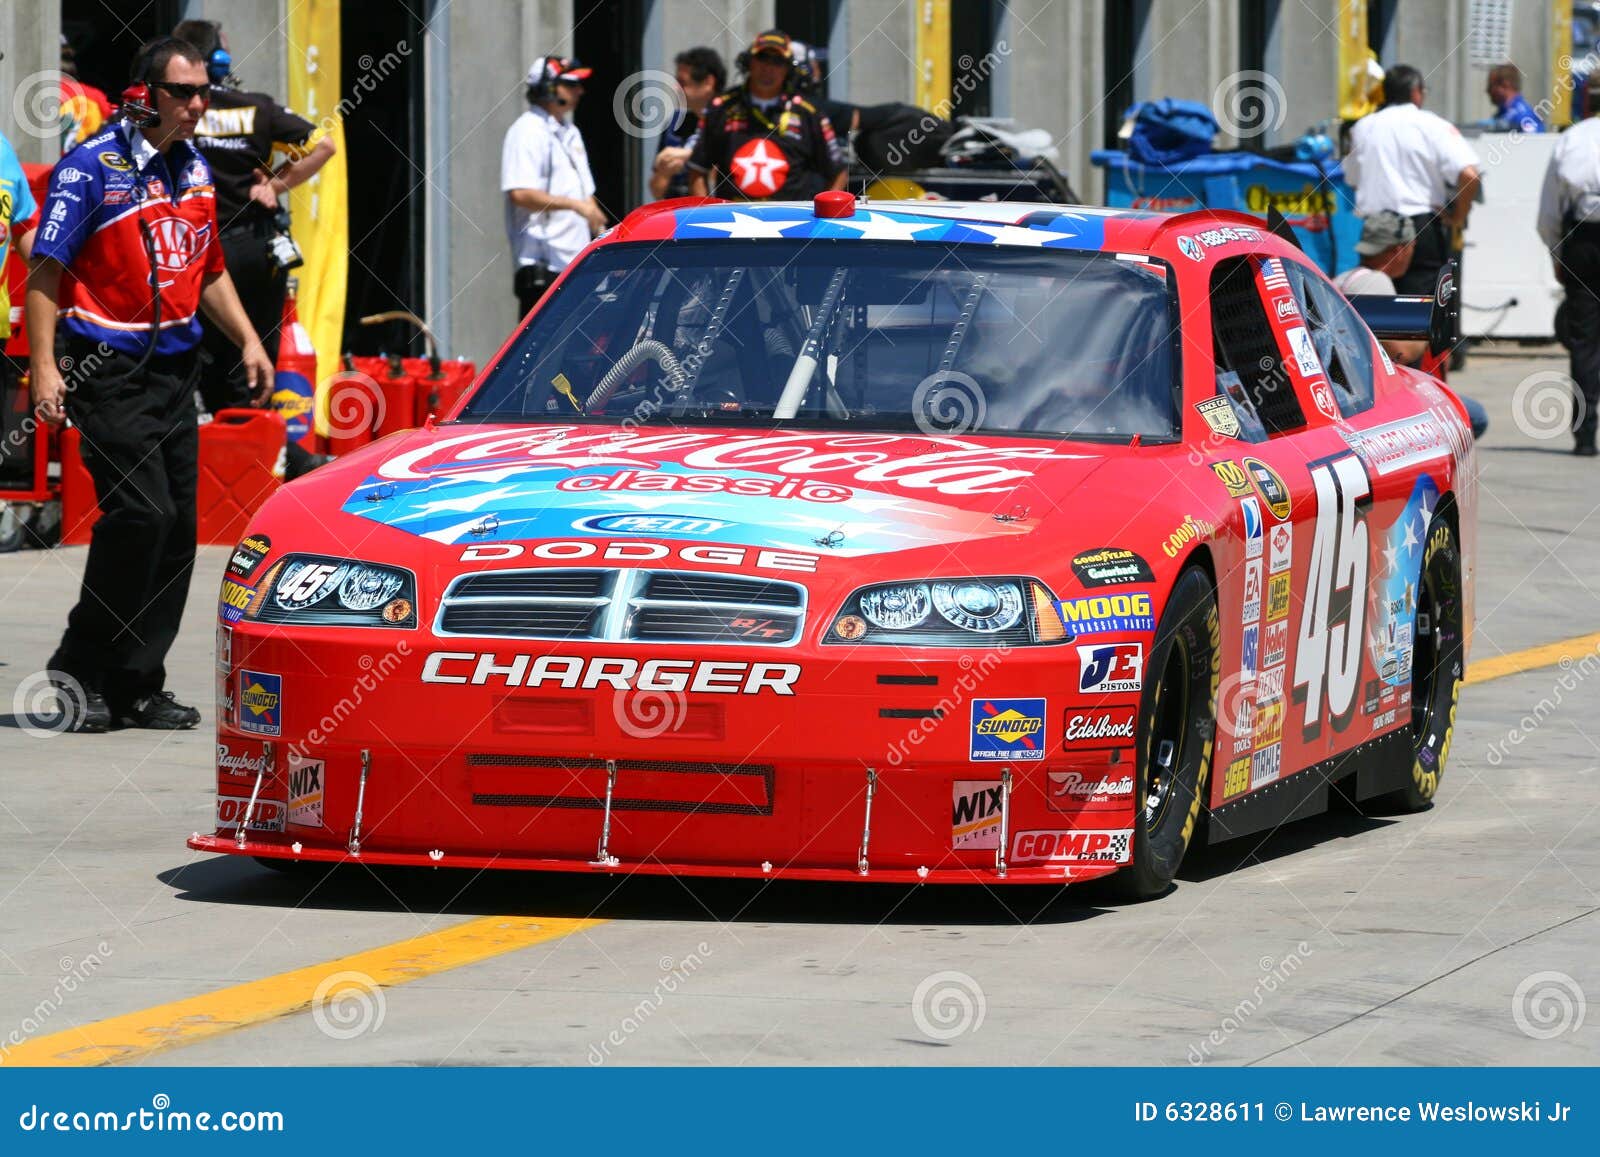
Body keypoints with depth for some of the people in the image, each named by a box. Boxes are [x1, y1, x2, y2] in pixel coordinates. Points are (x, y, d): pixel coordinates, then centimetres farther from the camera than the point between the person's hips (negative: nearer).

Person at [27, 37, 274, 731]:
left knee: (177, 527, 4)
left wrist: (249, 340, 15)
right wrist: (44, 366, -19)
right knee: (140, 512, -16)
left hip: (174, 370, 7)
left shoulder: (195, 170, 13)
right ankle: (79, 669, -3)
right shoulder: (91, 167, -10)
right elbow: (45, 270, -11)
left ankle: (136, 687, 11)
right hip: (108, 371, -7)